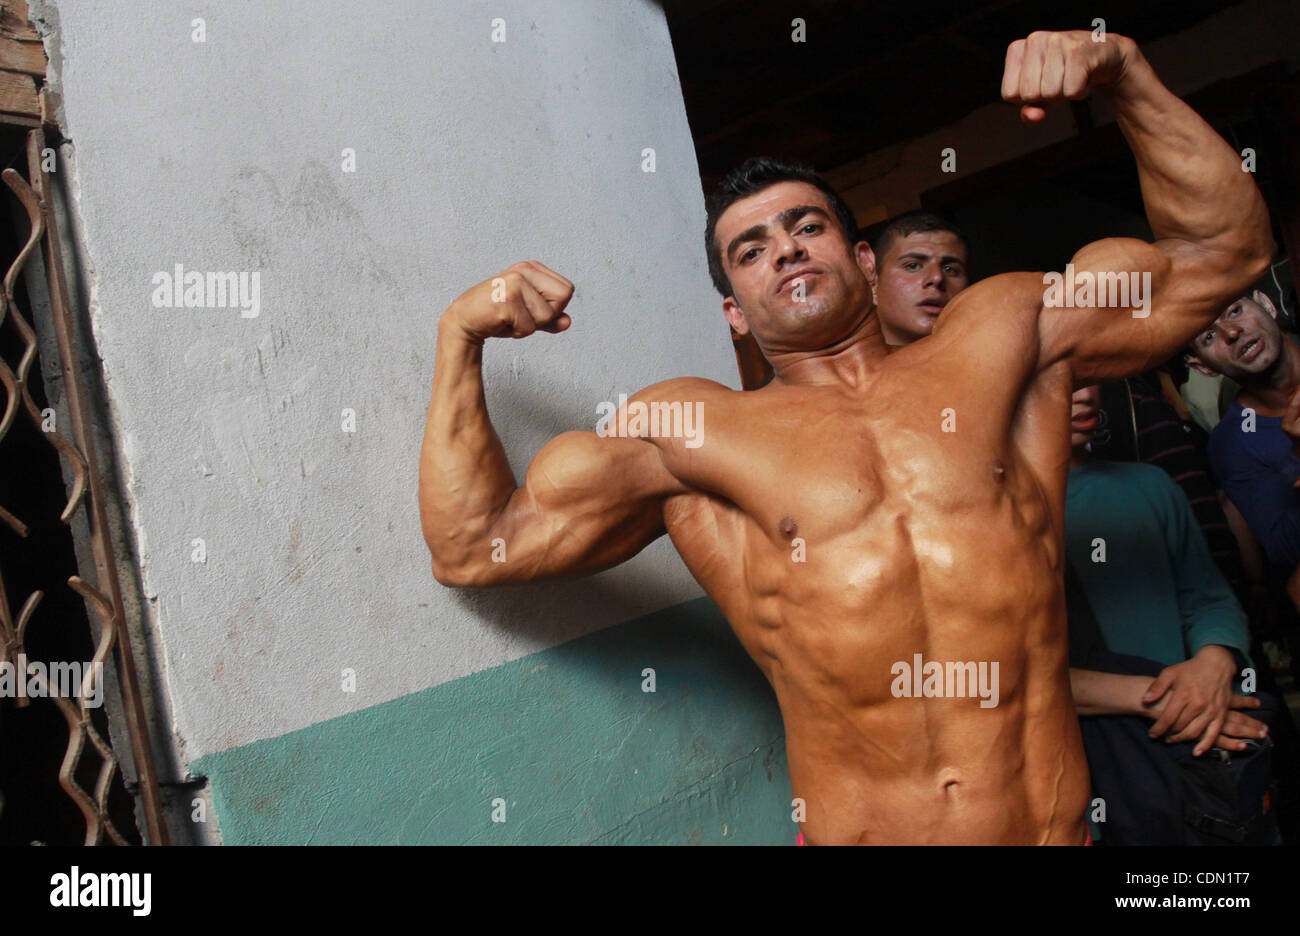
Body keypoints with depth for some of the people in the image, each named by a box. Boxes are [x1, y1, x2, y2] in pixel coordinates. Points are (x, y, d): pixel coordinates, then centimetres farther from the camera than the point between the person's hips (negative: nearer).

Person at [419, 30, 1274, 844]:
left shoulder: (1000, 340, 8)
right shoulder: (686, 432, 2)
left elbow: (1220, 248, 12)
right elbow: (474, 543, 1)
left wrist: (1124, 73, 1)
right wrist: (462, 334, -6)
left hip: (1054, 824, 2)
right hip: (856, 831, -1)